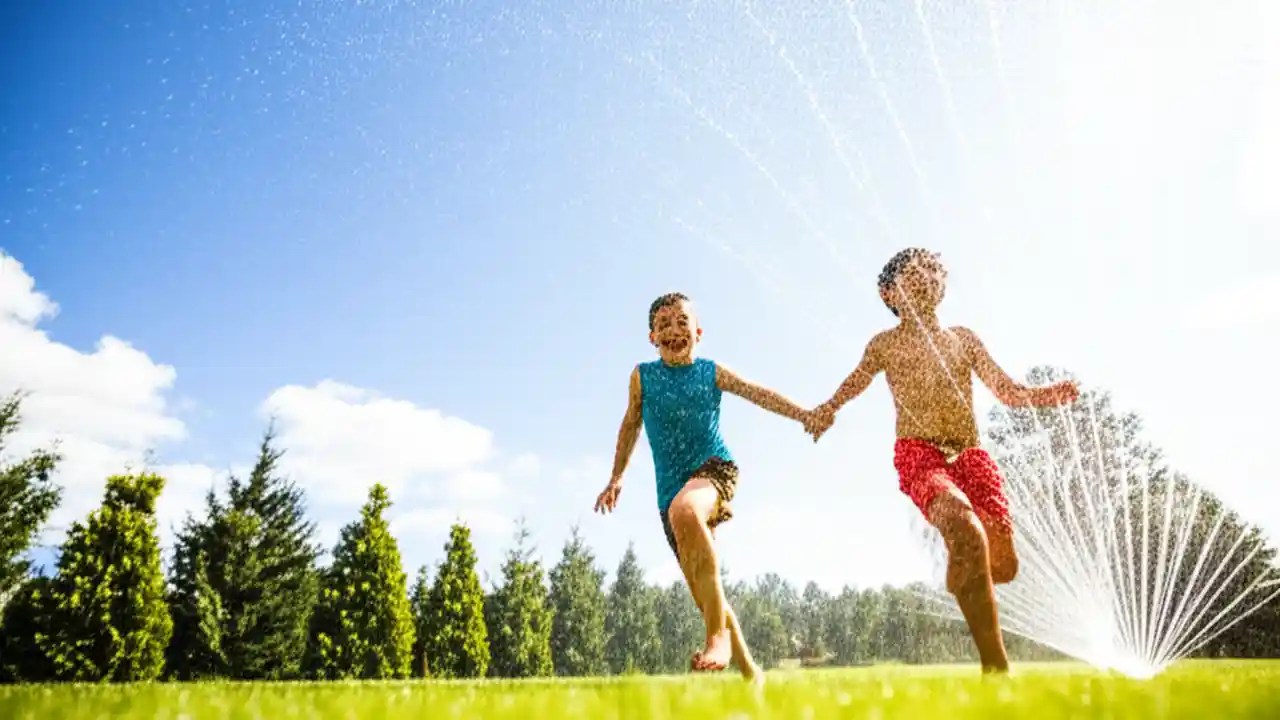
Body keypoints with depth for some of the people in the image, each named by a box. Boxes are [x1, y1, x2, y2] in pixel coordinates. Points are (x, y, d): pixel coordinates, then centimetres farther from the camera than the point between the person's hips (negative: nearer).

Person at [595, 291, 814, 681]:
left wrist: (805, 414, -18)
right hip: (670, 486, 3)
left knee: (684, 509, -39)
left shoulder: (712, 372, 4)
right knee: (703, 591, 4)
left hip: (714, 467, -3)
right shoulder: (643, 375, 7)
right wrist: (616, 479, 22)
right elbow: (631, 426, 18)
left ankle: (718, 636, -28)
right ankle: (749, 670, 25)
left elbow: (759, 394, -2)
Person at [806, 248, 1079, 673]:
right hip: (919, 457, -4)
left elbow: (1009, 392, 16)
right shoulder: (886, 344, 13)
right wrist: (827, 410, -15)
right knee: (968, 535, -31)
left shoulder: (963, 338, 19)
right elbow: (854, 383, 7)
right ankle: (996, 667, -25)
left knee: (1003, 563, -4)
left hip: (971, 457, 4)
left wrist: (1048, 396, -5)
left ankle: (961, 575, 35)